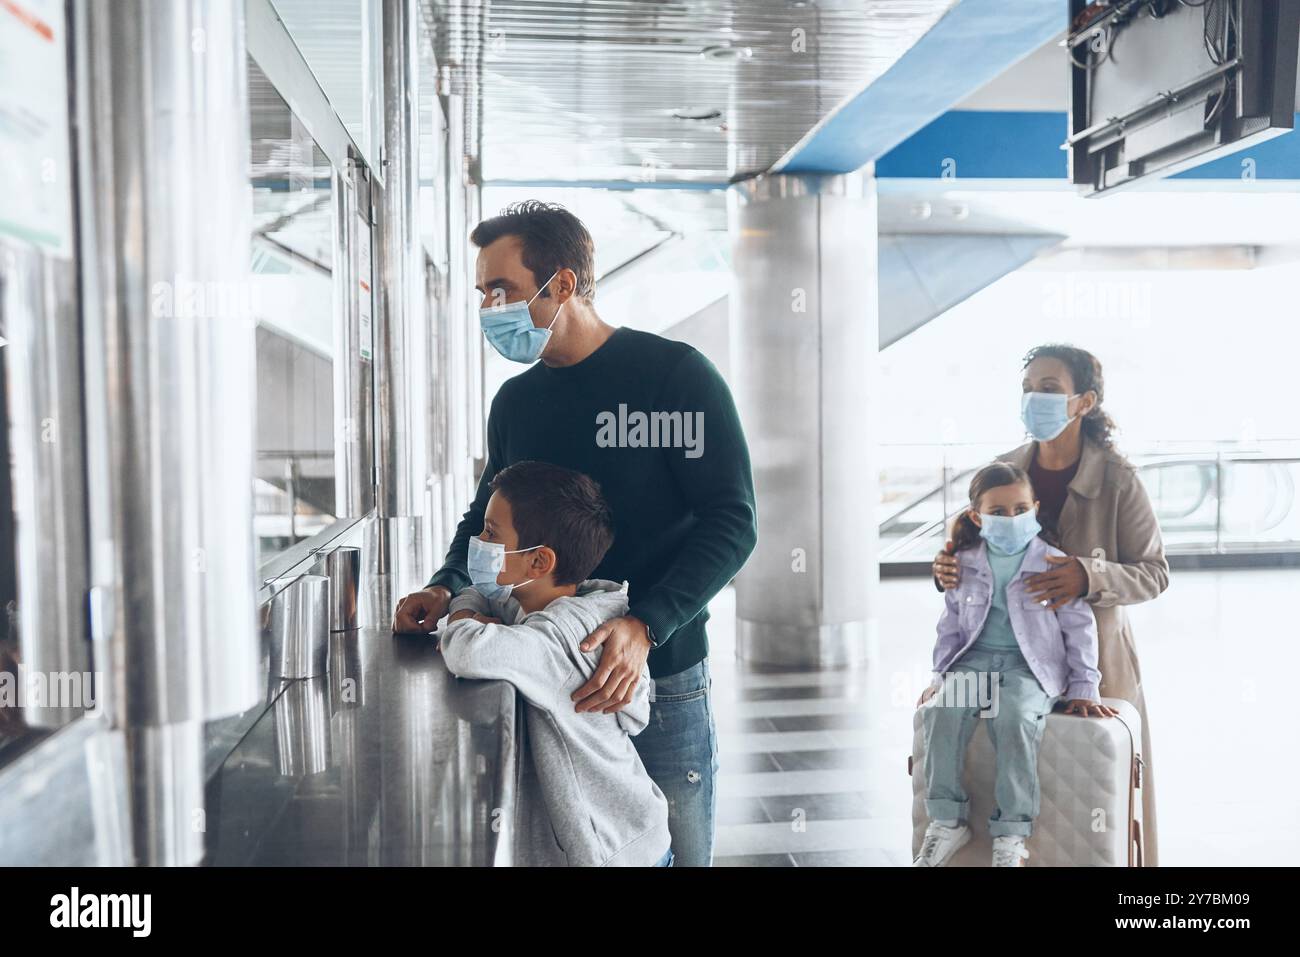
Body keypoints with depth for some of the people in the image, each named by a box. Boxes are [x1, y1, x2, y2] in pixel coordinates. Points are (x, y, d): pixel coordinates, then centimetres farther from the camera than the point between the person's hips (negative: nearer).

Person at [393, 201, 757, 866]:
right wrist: (446, 587, 0)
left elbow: (731, 520, -16)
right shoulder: (515, 401, 9)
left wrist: (646, 626, -28)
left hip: (659, 678, -5)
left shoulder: (674, 374, -10)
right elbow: (488, 514, 20)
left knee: (674, 853, 9)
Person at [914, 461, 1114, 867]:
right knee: (941, 710, -28)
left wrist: (1084, 688, -1)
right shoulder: (964, 564, 8)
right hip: (973, 661, 3)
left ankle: (1011, 835, -23)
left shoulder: (1053, 564, 0)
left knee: (1015, 719, -34)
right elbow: (951, 625, 16)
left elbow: (1079, 628, 3)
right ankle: (946, 821, -16)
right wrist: (940, 675, 8)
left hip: (1032, 666, -3)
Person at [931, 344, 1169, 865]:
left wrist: (1089, 577, -25)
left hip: (1094, 655, -3)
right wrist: (949, 568, -13)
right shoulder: (1004, 471, 2)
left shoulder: (1118, 479, -9)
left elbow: (1154, 573, -7)